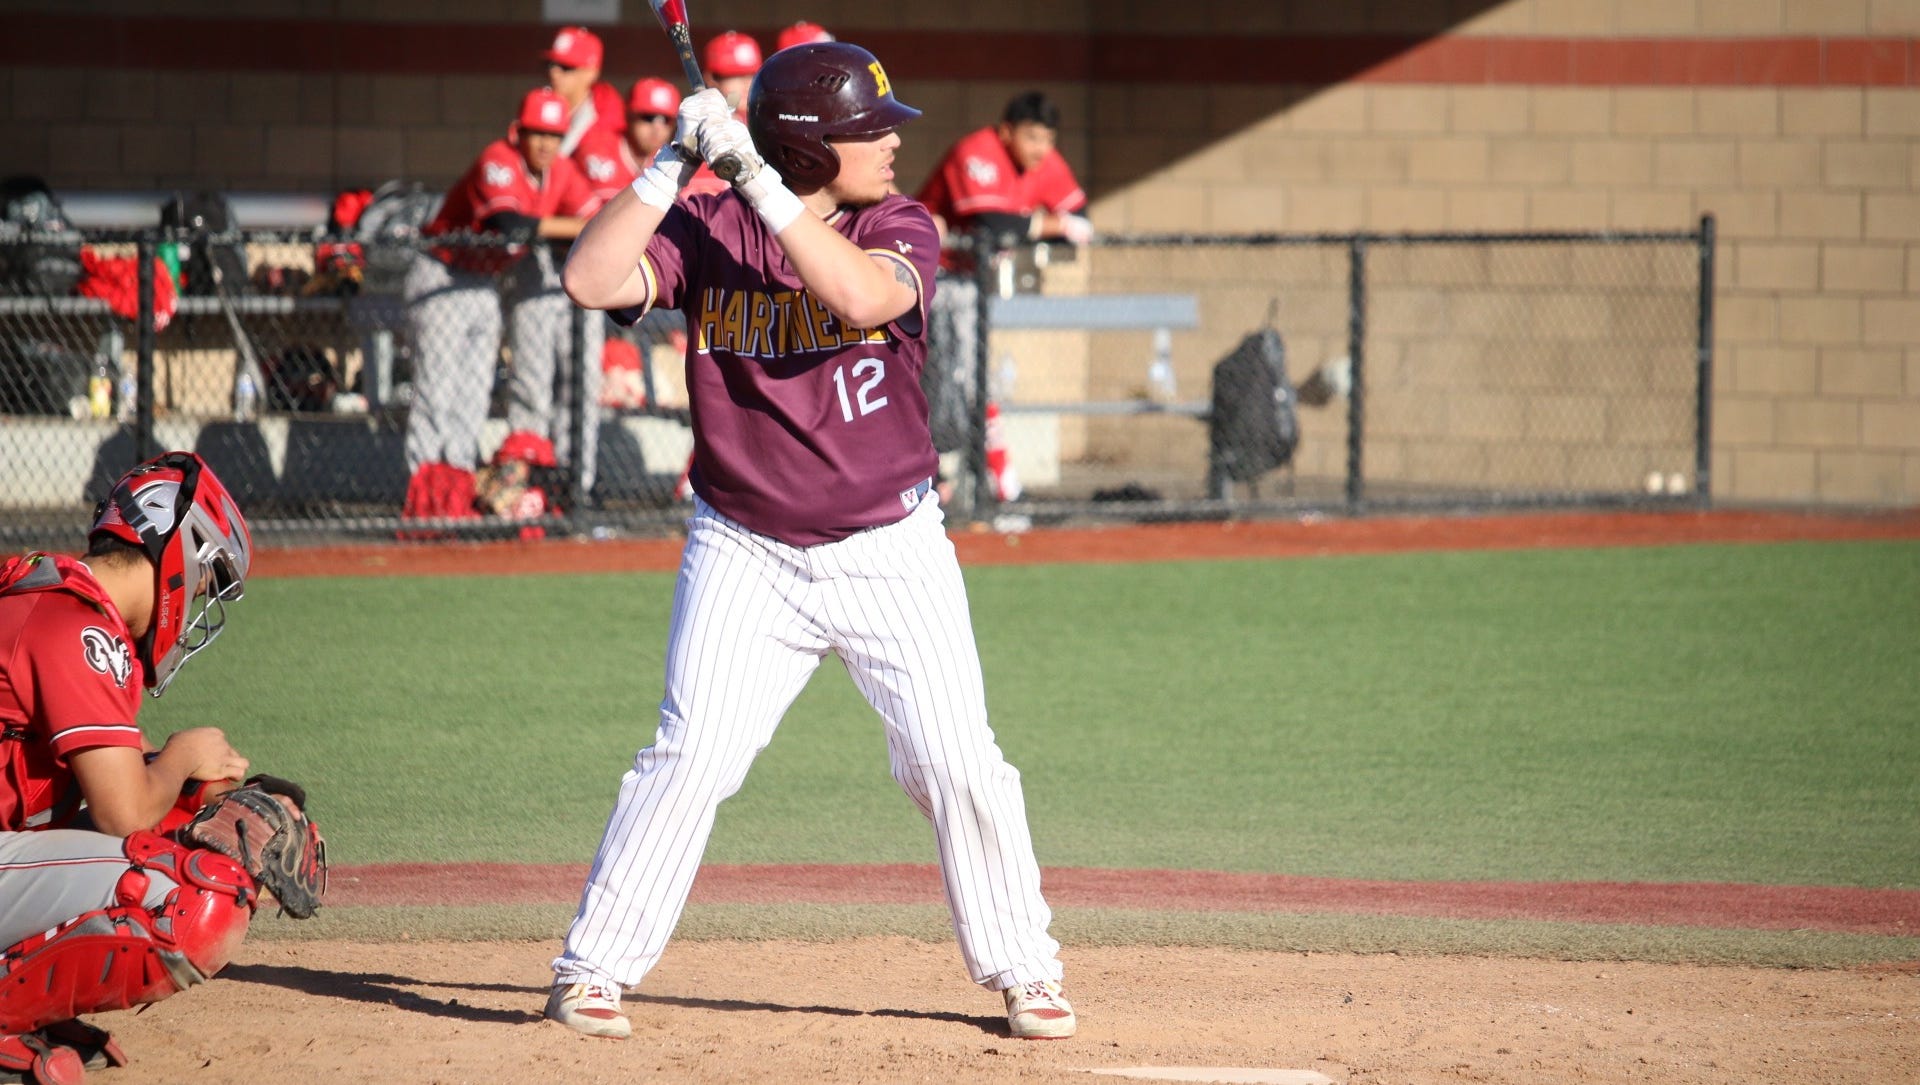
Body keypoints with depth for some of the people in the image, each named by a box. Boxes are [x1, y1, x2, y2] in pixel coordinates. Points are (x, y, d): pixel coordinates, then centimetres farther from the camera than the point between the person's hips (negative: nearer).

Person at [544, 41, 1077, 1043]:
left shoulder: (899, 230, -5)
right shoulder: (706, 230, -4)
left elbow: (860, 294, -27)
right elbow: (592, 280, -18)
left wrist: (756, 179, -28)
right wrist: (671, 164, -22)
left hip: (888, 549, 1)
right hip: (745, 555, -1)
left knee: (958, 764, -2)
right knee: (689, 758, -11)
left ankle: (1021, 970, 15)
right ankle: (591, 969, 0)